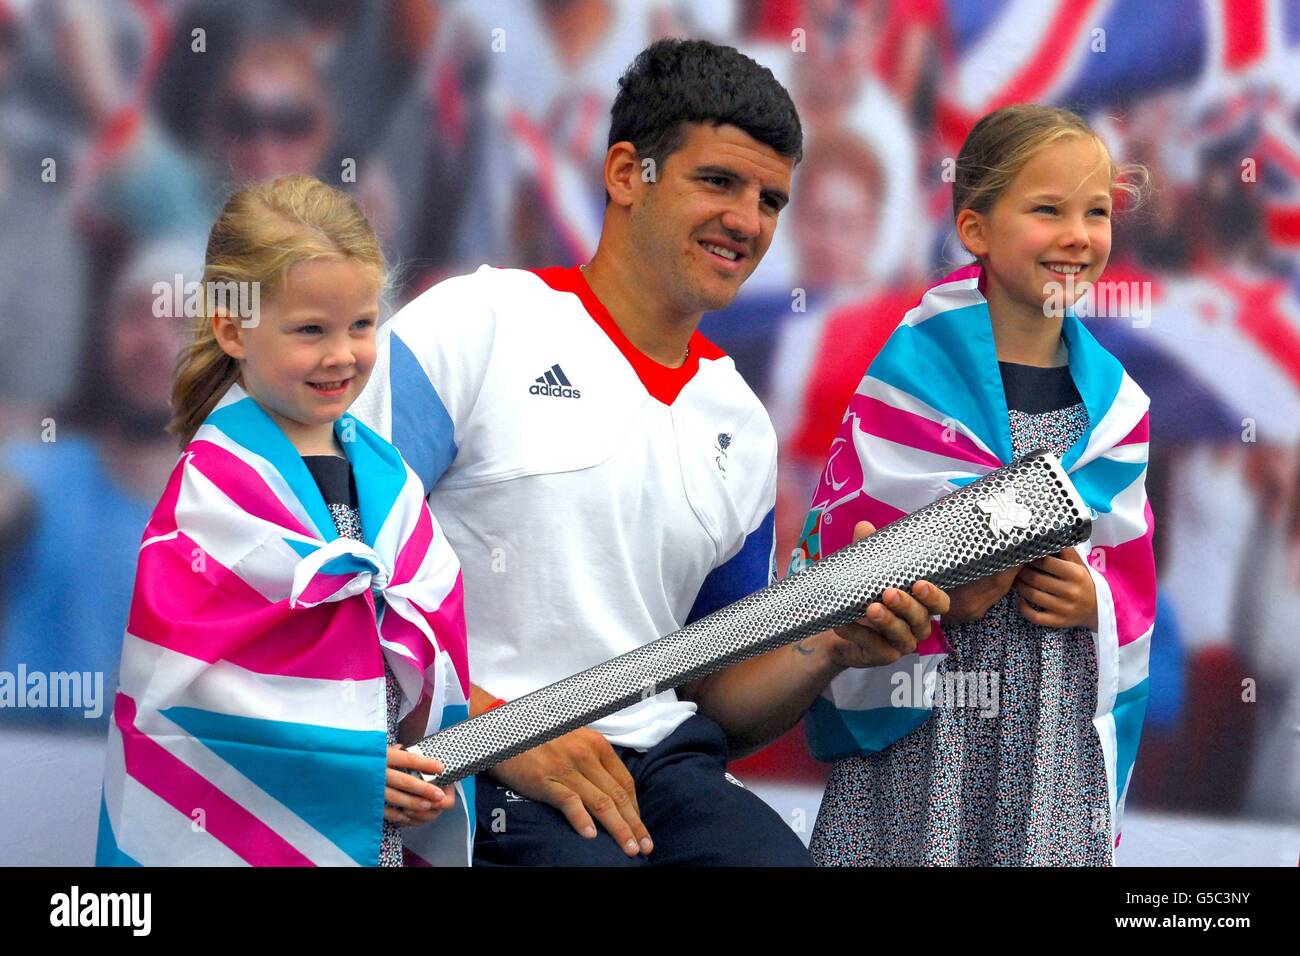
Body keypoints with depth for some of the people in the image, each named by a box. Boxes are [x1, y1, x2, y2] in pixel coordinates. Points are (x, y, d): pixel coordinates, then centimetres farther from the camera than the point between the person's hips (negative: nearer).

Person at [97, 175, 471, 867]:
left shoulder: (386, 476, 8)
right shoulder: (211, 489, -11)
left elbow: (433, 643, 9)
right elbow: (178, 686, -17)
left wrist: (428, 770, -8)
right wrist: (344, 773, -17)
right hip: (251, 829, -5)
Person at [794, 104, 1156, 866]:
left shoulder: (1113, 404, 9)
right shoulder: (914, 378, -4)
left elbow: (1132, 578, 15)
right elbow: (833, 557, -4)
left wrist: (1095, 604, -5)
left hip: (1061, 739, 4)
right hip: (914, 733, -3)